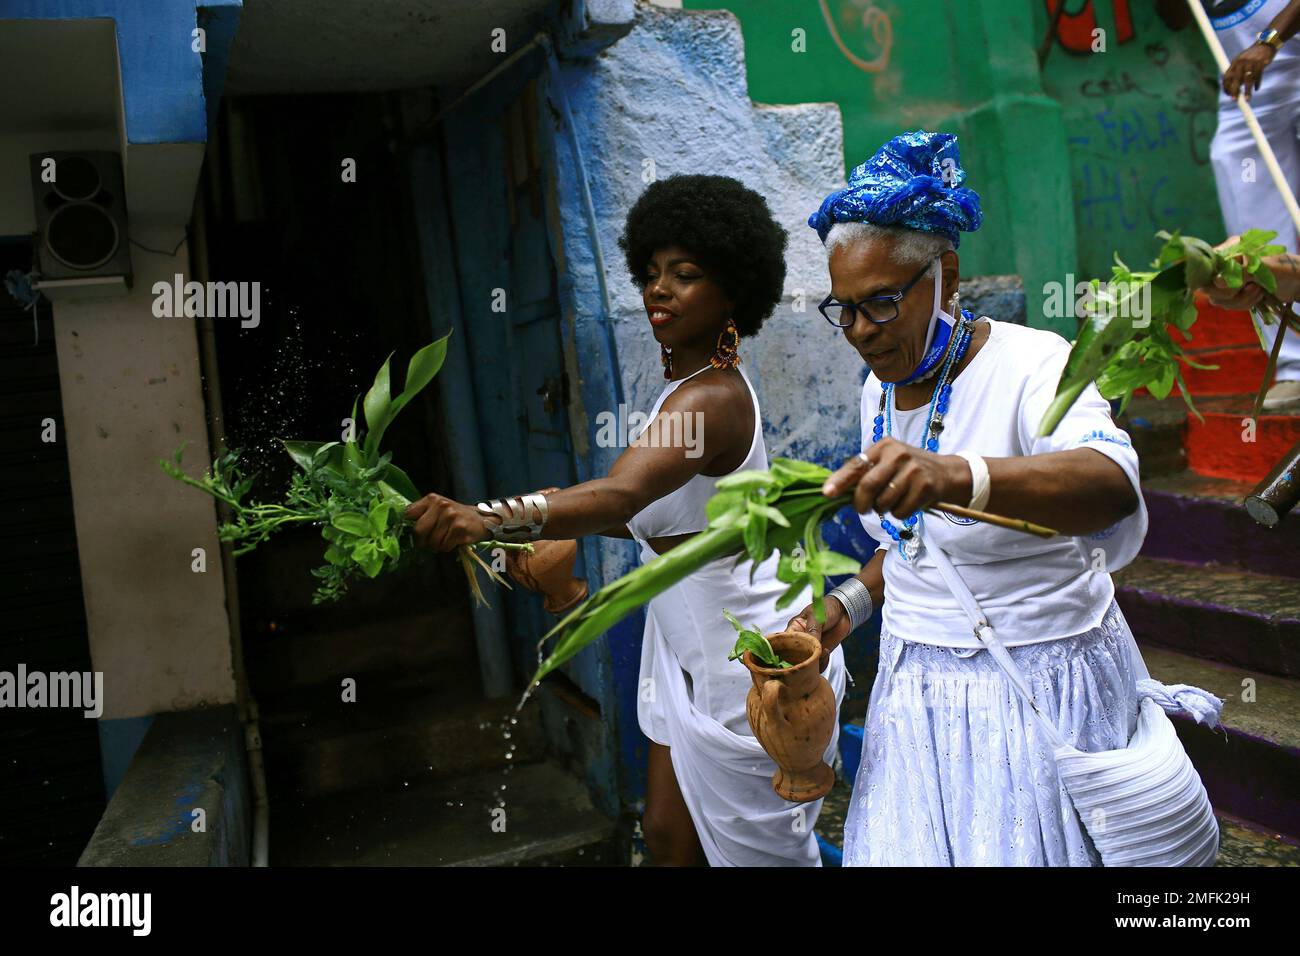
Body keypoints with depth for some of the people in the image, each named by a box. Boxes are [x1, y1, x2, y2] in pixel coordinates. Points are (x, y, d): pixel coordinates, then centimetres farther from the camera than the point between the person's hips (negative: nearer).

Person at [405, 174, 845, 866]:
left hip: (752, 661, -9)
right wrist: (556, 536, 0)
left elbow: (616, 496, -43)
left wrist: (487, 517, -57)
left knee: (761, 850, 11)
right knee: (668, 836, 17)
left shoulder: (710, 398, -25)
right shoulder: (690, 384, 7)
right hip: (691, 656, 9)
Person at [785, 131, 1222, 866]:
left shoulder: (1033, 365, -17)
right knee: (906, 849, 12)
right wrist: (850, 605, 2)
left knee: (1030, 849, 5)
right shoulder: (881, 388, 5)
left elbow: (1111, 482, -40)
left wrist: (954, 475, -58)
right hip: (918, 684, 6)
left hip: (1038, 686, -6)